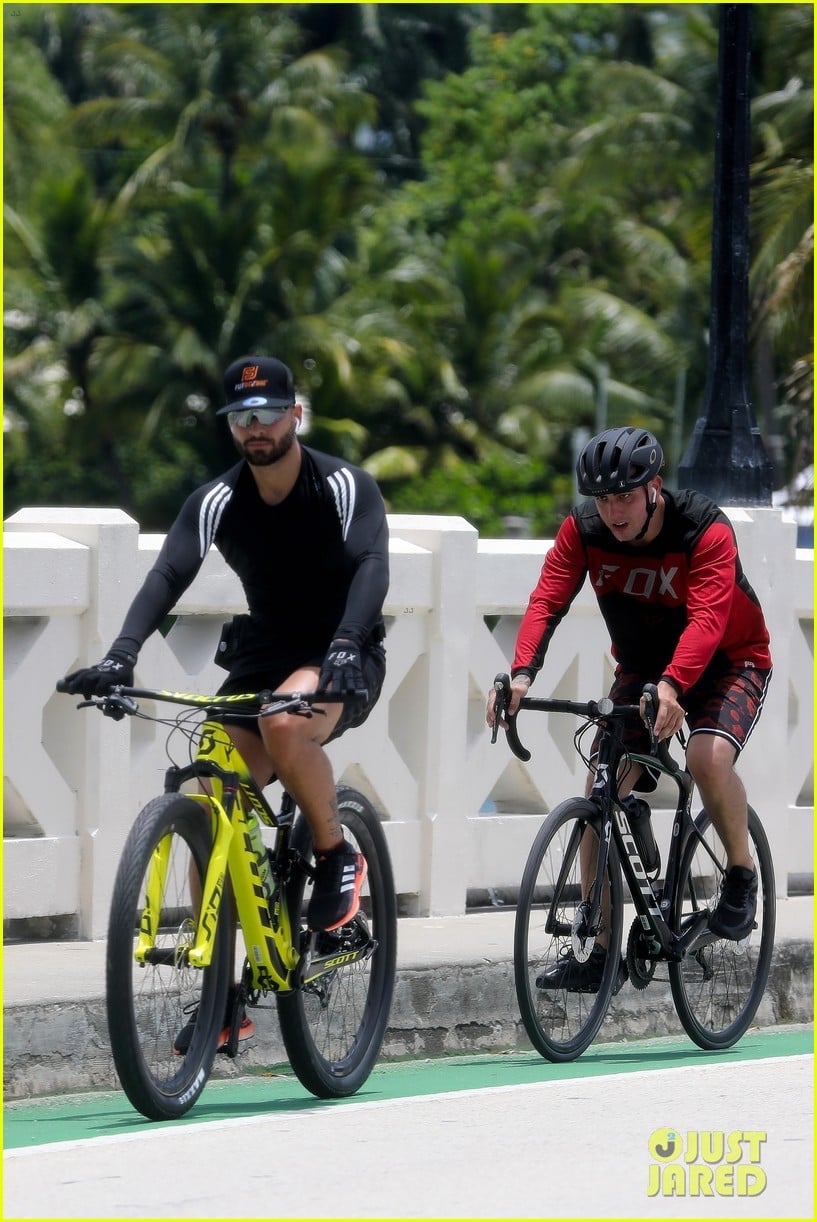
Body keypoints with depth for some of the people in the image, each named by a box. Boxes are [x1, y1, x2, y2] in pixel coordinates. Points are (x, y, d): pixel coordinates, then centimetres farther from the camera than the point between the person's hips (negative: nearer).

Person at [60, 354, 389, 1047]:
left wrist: (344, 646, -46)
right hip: (260, 658, 4)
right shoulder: (218, 502, -4)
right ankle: (222, 994, -3)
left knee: (286, 723, -39)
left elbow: (372, 567, -27)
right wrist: (122, 655, -35)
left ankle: (337, 858, -14)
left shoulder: (345, 488, -12)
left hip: (343, 660, -4)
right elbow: (169, 575, -17)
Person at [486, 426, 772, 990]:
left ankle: (742, 875, -7)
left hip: (728, 663, -4)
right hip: (642, 666, 5)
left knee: (708, 756, -34)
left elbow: (707, 618, -40)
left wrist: (672, 685, -57)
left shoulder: (707, 531, -28)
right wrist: (522, 674, -43)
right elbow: (547, 601, -25)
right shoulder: (584, 530, -16)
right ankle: (599, 952, -4)